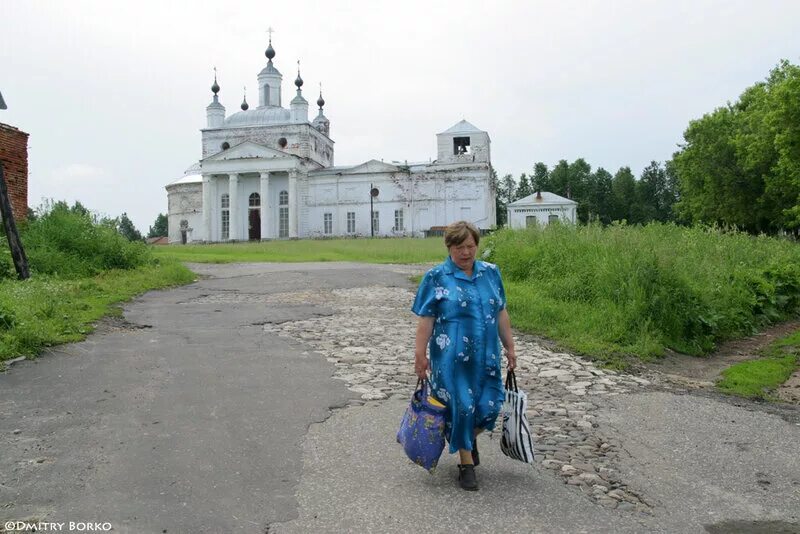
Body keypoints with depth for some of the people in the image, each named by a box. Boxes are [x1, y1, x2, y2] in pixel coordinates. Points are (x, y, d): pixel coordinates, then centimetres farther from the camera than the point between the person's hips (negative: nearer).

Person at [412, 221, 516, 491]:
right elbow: (425, 320, -6)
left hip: (486, 357, 4)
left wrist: (509, 347, 13)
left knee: (491, 404, 5)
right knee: (460, 407, 2)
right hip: (451, 359, -4)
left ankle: (470, 437, 38)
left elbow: (501, 313, 13)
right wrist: (419, 355, -9)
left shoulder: (491, 272, 8)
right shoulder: (436, 277, -4)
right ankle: (466, 463, 21)